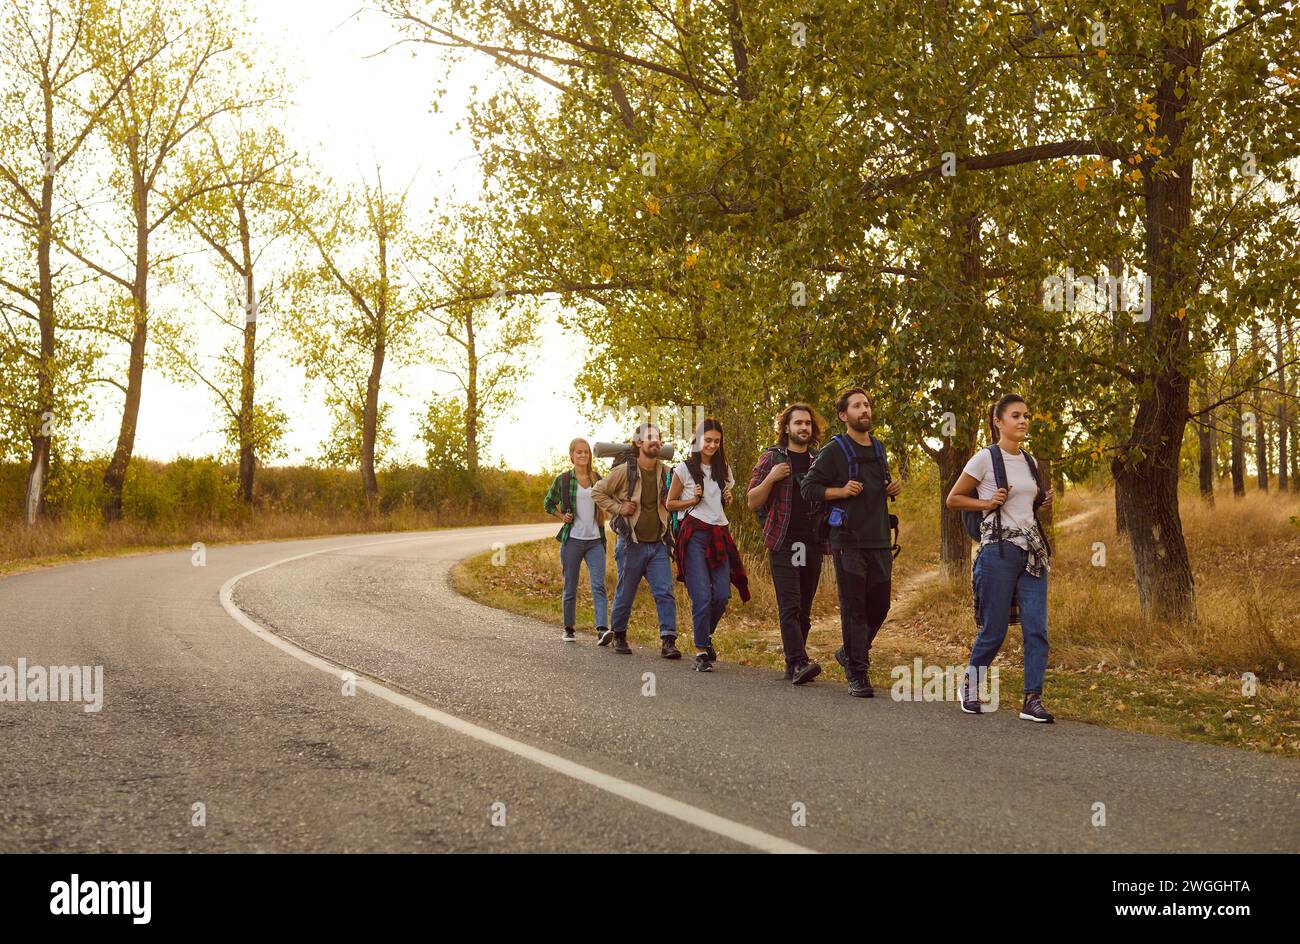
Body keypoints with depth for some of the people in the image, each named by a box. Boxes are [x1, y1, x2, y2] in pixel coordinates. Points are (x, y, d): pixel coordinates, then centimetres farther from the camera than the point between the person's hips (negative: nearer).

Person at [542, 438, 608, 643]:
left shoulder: (597, 479, 9)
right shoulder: (563, 480, 1)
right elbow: (548, 504, 14)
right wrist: (562, 516, -2)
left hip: (595, 541, 1)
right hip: (572, 539, -1)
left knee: (598, 585, -12)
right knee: (570, 587, 5)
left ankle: (602, 628, -21)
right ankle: (568, 629, 17)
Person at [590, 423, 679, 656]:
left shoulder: (666, 473, 5)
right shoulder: (624, 471, -7)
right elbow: (597, 492, 1)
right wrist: (618, 508, -10)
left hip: (658, 544, 3)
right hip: (631, 544, -3)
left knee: (665, 592, -9)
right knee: (625, 594, 8)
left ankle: (668, 641, -10)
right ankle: (618, 634, 29)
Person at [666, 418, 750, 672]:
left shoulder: (723, 470, 16)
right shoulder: (684, 469, 1)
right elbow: (670, 503, 6)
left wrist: (727, 500, 6)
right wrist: (692, 501, -10)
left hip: (719, 534, 5)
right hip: (694, 534, -5)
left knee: (722, 594, -3)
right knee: (702, 596, -10)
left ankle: (705, 635, 23)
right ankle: (701, 651, -1)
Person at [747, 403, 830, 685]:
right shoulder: (771, 458, 4)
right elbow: (752, 502, 2)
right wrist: (770, 478, -13)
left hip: (813, 545, 4)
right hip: (782, 543, -4)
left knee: (804, 609, 6)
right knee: (790, 606, -14)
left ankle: (793, 666, 12)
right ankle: (799, 663, -23)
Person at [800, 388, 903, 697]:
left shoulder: (879, 449, 16)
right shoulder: (834, 451, -4)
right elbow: (809, 487, -4)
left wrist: (893, 487, 9)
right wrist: (841, 491, -17)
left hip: (879, 540, 6)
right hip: (848, 540, -6)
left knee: (879, 605, 8)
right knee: (853, 608, -4)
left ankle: (850, 652, 30)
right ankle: (857, 674, 2)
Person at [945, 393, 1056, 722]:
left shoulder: (1029, 461, 13)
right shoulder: (985, 459, -6)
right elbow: (953, 499, 0)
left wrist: (1044, 502, 7)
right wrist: (988, 503, -13)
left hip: (1033, 550, 6)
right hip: (999, 550, -6)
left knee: (1036, 627, -4)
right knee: (994, 629, 0)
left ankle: (1033, 700, -1)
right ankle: (971, 684, 24)